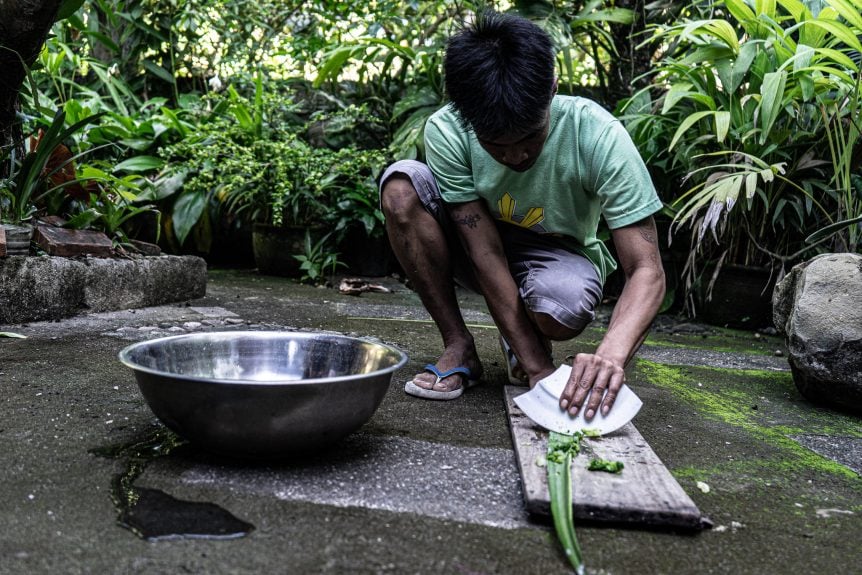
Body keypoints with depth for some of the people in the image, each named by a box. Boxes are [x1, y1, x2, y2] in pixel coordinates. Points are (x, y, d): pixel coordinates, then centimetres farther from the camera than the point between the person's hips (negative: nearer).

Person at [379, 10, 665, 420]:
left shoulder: (598, 136, -28)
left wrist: (612, 353, -50)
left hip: (558, 255, -1)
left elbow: (647, 272, -30)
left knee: (562, 310, -38)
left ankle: (518, 335, 2)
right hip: (482, 250, 2)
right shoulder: (446, 132, -25)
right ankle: (459, 349, -13)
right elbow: (487, 255, -27)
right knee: (401, 186, -26)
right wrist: (538, 370, -32)